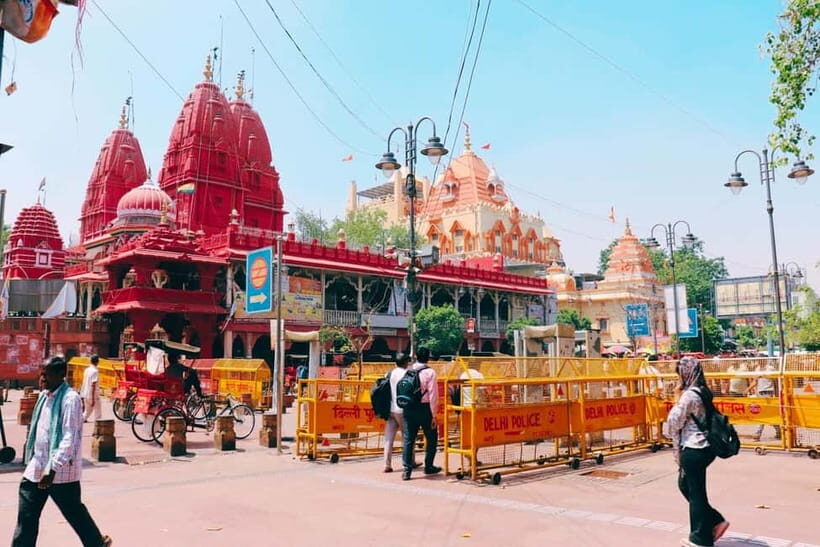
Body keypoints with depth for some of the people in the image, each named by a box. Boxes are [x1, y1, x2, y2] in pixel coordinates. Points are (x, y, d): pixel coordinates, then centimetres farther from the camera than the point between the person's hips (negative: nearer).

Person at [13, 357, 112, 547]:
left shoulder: (70, 399, -17)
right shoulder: (44, 395, 8)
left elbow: (70, 438, -22)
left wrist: (53, 468, -27)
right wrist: (31, 460, 20)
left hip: (60, 471, -7)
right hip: (37, 468, 7)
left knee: (74, 512, 9)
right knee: (26, 515, 5)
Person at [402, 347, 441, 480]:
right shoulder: (430, 373, -8)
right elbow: (433, 395, -12)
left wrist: (406, 405, 14)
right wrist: (433, 415, -8)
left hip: (409, 409, 4)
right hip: (424, 409, -3)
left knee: (408, 440, 7)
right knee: (432, 439, 15)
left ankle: (407, 470, 4)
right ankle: (428, 467, 23)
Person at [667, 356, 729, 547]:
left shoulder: (689, 395, -20)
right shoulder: (703, 392, 8)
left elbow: (674, 422, -16)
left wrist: (678, 397, -6)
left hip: (693, 450, -9)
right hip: (703, 448, 9)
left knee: (696, 493, 5)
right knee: (685, 485, 22)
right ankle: (716, 521, 25)